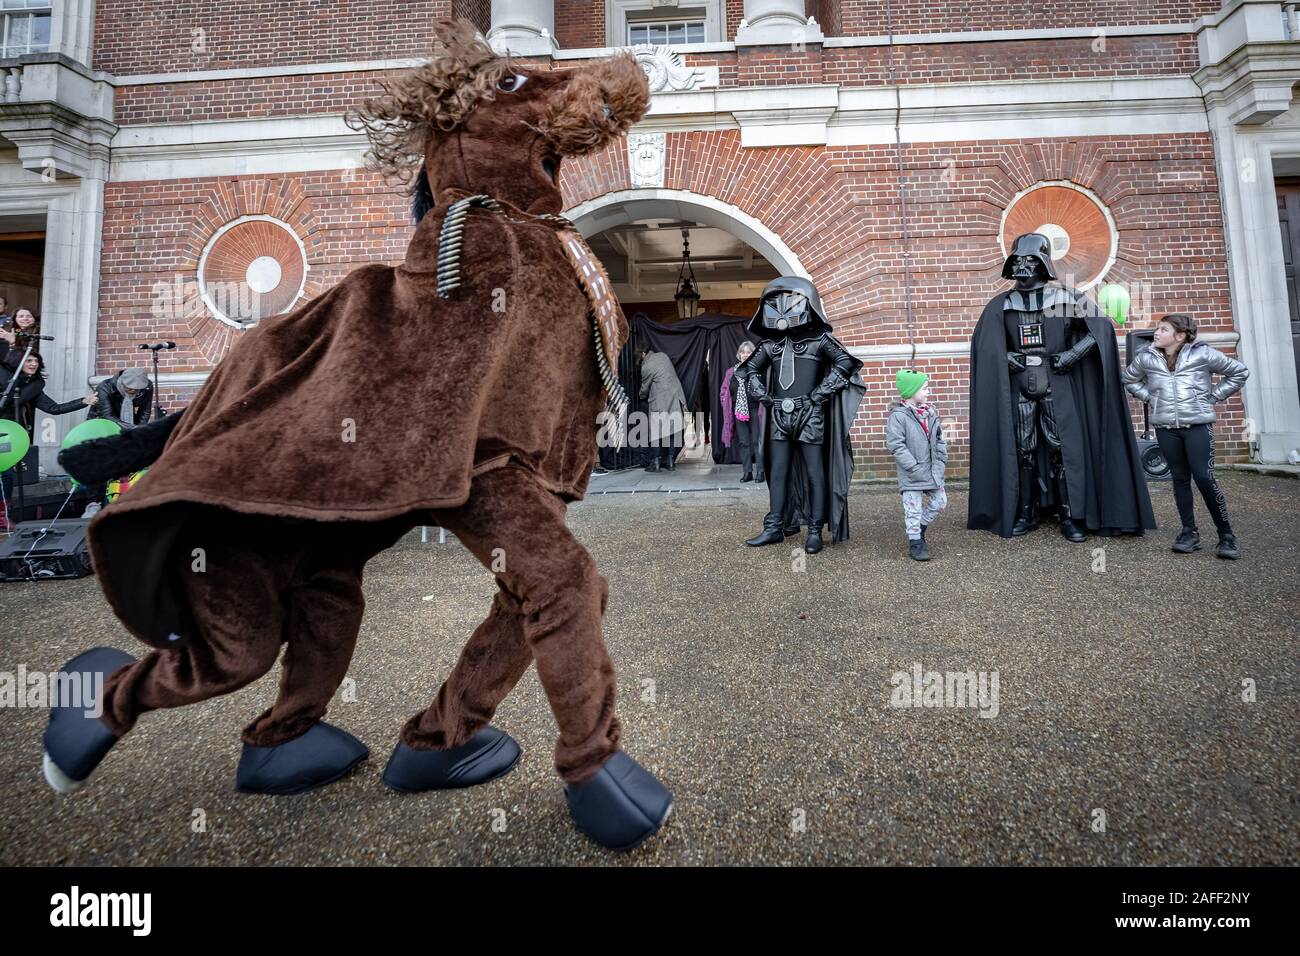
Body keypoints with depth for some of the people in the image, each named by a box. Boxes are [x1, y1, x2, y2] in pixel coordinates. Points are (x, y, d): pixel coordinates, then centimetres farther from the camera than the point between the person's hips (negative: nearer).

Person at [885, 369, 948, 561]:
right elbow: (895, 445, -18)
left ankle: (919, 528, 35)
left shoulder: (930, 412, 7)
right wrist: (915, 468, -19)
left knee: (940, 502, 14)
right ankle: (915, 541, 15)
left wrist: (941, 461, 1)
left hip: (933, 471, 7)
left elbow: (940, 439, 14)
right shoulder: (898, 415, -15)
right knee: (913, 507, 1)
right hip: (912, 474, -7)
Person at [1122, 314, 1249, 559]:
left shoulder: (1202, 354, -4)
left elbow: (1239, 372, 6)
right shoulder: (1145, 357, 2)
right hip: (1166, 428, 3)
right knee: (1180, 479, 7)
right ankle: (1189, 532, 15)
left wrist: (1213, 397, 1)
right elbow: (1129, 380, 20)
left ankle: (1226, 534, 5)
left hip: (1198, 425, -3)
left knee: (1204, 478, -8)